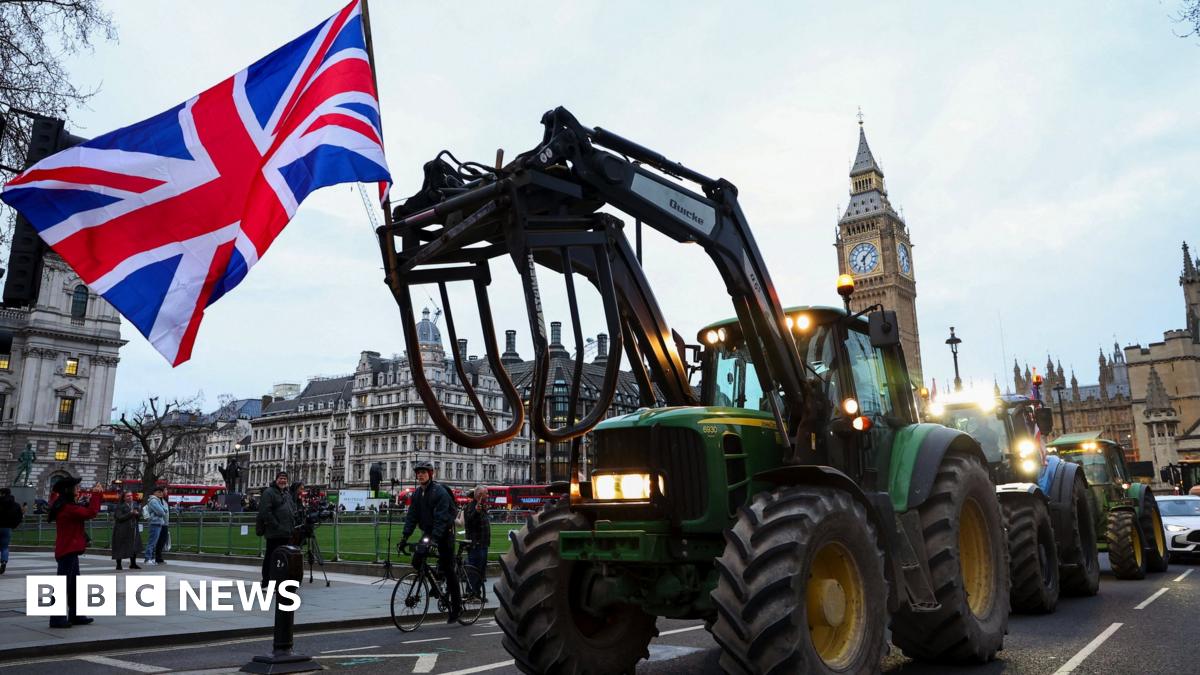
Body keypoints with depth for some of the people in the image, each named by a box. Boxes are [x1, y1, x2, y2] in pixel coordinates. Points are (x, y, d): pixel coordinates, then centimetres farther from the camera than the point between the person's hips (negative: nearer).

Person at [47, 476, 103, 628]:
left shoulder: (63, 506, 12)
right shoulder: (68, 508, -20)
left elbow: (84, 511, 15)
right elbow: (91, 513, -27)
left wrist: (95, 495, 3)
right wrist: (97, 494, -17)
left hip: (69, 551, 11)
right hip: (68, 552, -11)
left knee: (75, 585, 15)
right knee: (63, 585, -4)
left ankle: (76, 616, 22)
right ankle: (57, 619, 2)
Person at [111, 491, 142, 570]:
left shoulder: (135, 504, 9)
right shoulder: (120, 506, -8)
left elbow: (139, 516, 11)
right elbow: (119, 517, -18)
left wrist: (137, 514, -11)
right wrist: (130, 513, -22)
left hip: (133, 529, 5)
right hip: (122, 530, -5)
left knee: (134, 546, 6)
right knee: (120, 547, 0)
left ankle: (133, 564, 17)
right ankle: (118, 564, 12)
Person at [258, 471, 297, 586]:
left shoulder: (287, 494, 21)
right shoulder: (269, 492, -7)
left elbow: (293, 511, 28)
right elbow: (265, 511, -16)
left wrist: (293, 526, 14)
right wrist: (276, 525, -18)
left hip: (287, 533, 8)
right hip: (274, 534, -8)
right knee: (271, 558, -4)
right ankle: (266, 584, 3)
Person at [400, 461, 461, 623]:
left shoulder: (440, 492, -19)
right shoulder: (417, 493, 4)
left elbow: (441, 518, -26)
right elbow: (412, 516, 1)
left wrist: (434, 538, -35)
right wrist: (405, 536, -10)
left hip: (444, 533, -7)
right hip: (428, 532, 7)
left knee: (448, 570, -5)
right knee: (416, 561, -7)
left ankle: (456, 606, 4)